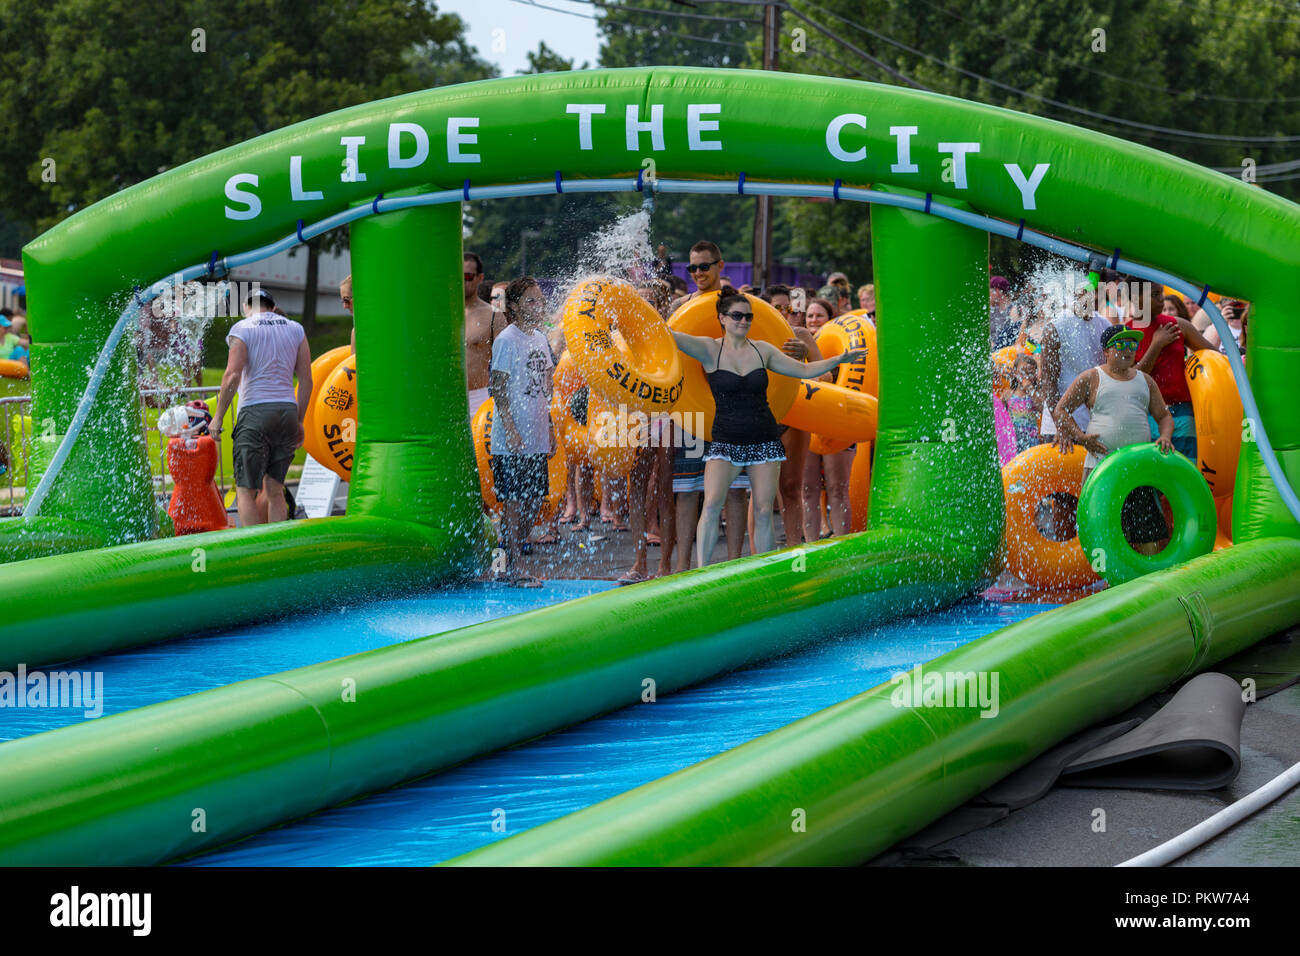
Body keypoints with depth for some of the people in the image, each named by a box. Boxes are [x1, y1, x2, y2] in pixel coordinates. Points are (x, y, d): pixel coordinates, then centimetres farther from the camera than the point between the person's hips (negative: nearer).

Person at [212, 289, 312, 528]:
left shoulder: (242, 329, 1)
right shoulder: (295, 329, 14)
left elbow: (232, 376, -10)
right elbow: (306, 380, 10)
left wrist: (218, 417, -4)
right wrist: (299, 422, 16)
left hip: (255, 412, -5)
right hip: (287, 410, 5)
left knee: (246, 492, -3)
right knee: (275, 491, 10)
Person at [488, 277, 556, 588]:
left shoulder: (540, 338, 13)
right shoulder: (507, 340, -10)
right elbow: (498, 389, -14)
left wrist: (550, 427, 16)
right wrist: (511, 431, -19)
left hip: (537, 441, 8)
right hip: (512, 441, -8)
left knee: (534, 501, 10)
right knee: (515, 503, -5)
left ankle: (512, 561, 19)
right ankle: (512, 570, 1)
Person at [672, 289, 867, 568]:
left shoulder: (762, 350, 8)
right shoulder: (710, 349, -1)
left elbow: (805, 370, 15)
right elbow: (669, 336, -15)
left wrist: (839, 359, 6)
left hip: (763, 440, 3)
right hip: (725, 439, -3)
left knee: (763, 511, -2)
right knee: (712, 504, -19)